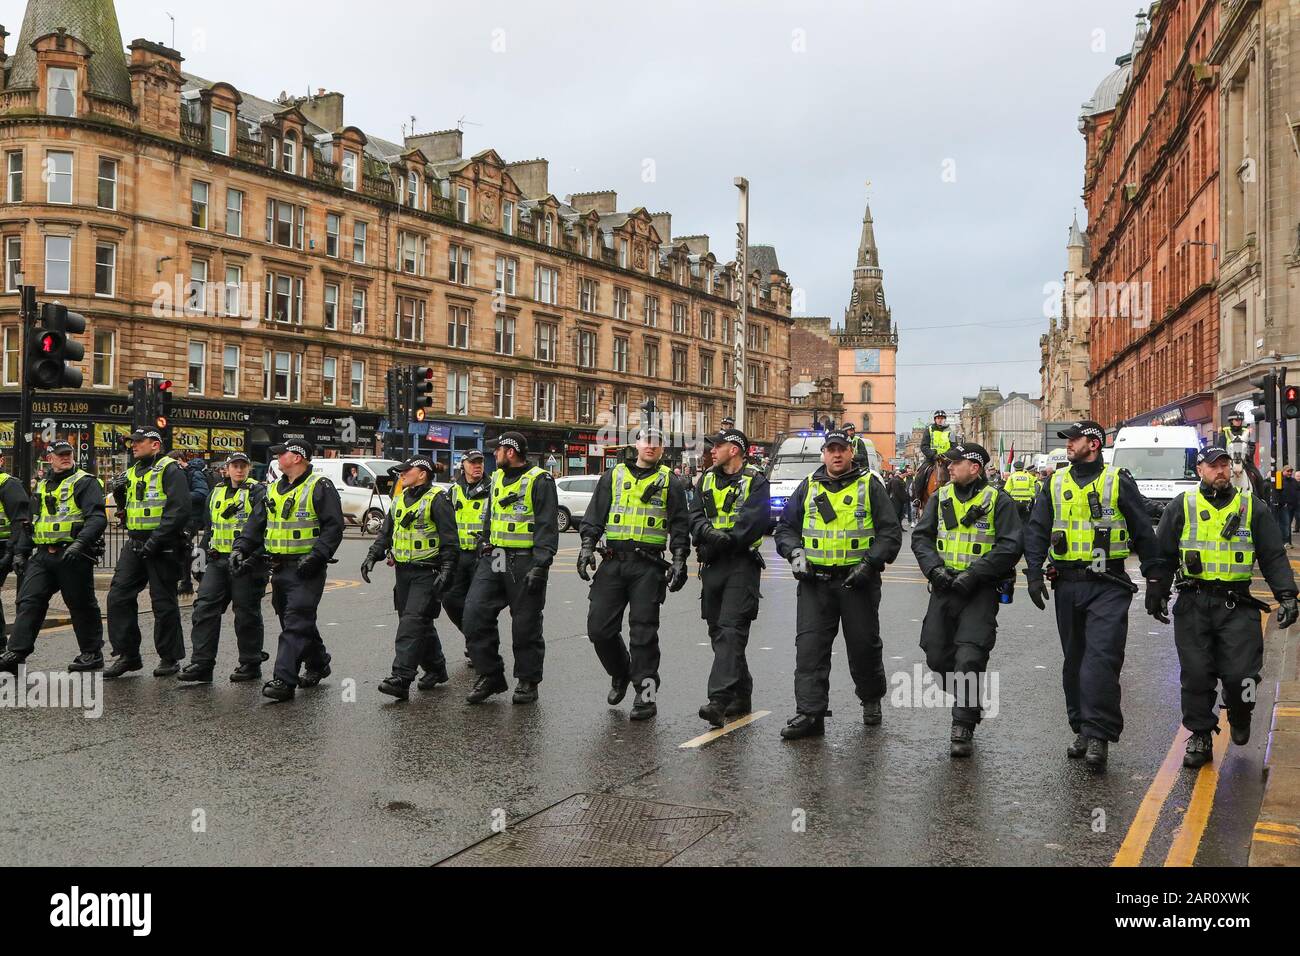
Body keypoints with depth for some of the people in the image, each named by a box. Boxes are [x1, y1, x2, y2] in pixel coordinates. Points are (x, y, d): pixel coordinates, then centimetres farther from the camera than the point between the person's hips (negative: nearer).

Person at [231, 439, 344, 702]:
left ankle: (284, 680, -14)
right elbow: (256, 523, 17)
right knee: (297, 621, 17)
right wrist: (240, 548, 2)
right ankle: (317, 664, 34)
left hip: (306, 570, -8)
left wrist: (316, 556, -22)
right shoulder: (274, 490, 16)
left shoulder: (320, 487, -7)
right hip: (279, 569, 8)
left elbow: (333, 527, -13)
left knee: (296, 624, -11)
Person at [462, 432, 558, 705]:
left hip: (525, 563, -7)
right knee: (475, 613, -2)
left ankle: (528, 682, 16)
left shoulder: (539, 480, -8)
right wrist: (483, 547, 19)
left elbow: (547, 526, -14)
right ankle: (490, 676, 10)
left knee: (526, 625, 1)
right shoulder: (497, 478, 16)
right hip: (493, 560, 7)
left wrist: (540, 566, -20)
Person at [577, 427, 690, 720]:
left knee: (643, 632, -3)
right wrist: (587, 546, -1)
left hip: (648, 567, -2)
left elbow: (680, 525, 6)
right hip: (613, 562, 3)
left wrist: (679, 560, -4)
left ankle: (646, 694, 5)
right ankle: (620, 674, 27)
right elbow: (594, 515, 12)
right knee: (599, 628, 1)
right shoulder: (613, 476, 14)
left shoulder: (669, 481, 9)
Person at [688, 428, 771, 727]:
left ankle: (719, 700, -22)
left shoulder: (755, 481, -1)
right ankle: (741, 697, 22)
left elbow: (756, 519, -14)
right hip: (711, 564, 7)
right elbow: (695, 515, 6)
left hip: (742, 564, -7)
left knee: (731, 631, -15)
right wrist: (709, 533, -14)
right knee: (718, 632, 10)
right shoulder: (706, 480, 17)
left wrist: (727, 539, -22)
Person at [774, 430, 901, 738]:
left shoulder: (870, 485, 3)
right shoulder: (808, 487, 10)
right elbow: (785, 526, 16)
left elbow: (891, 533, 0)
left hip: (858, 580, -2)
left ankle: (871, 699, 34)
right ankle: (810, 713, -4)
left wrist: (869, 563, -11)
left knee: (864, 644, 8)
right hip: (815, 580, 2)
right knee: (809, 645, -6)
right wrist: (795, 553, -2)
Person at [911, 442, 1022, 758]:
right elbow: (920, 536, 8)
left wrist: (973, 574, -17)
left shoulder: (998, 501, -3)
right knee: (937, 655, 5)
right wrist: (934, 568, -9)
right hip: (944, 587, 5)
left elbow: (1009, 547, -10)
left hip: (981, 590, -5)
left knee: (970, 657, -12)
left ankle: (963, 728, -2)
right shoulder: (940, 498, 11)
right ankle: (970, 702, 30)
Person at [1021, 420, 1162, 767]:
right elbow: (1036, 530, 9)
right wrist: (1034, 574, -1)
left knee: (1101, 657, -13)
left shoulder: (1118, 482, 1)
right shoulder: (1055, 484, 11)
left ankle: (1098, 734, -9)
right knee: (1074, 660, 10)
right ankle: (1082, 729, 22)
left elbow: (1143, 532, 3)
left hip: (1108, 586, -4)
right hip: (1067, 585, 4)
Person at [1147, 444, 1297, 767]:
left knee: (1240, 675, -6)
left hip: (1238, 606, 0)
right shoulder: (1182, 507, 7)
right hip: (1193, 605, 0)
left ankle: (1239, 715, 27)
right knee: (1196, 675, 1)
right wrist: (1157, 594, 6)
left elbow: (1274, 556, 8)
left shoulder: (1252, 507, 8)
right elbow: (1163, 555, 10)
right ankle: (1200, 737, 15)